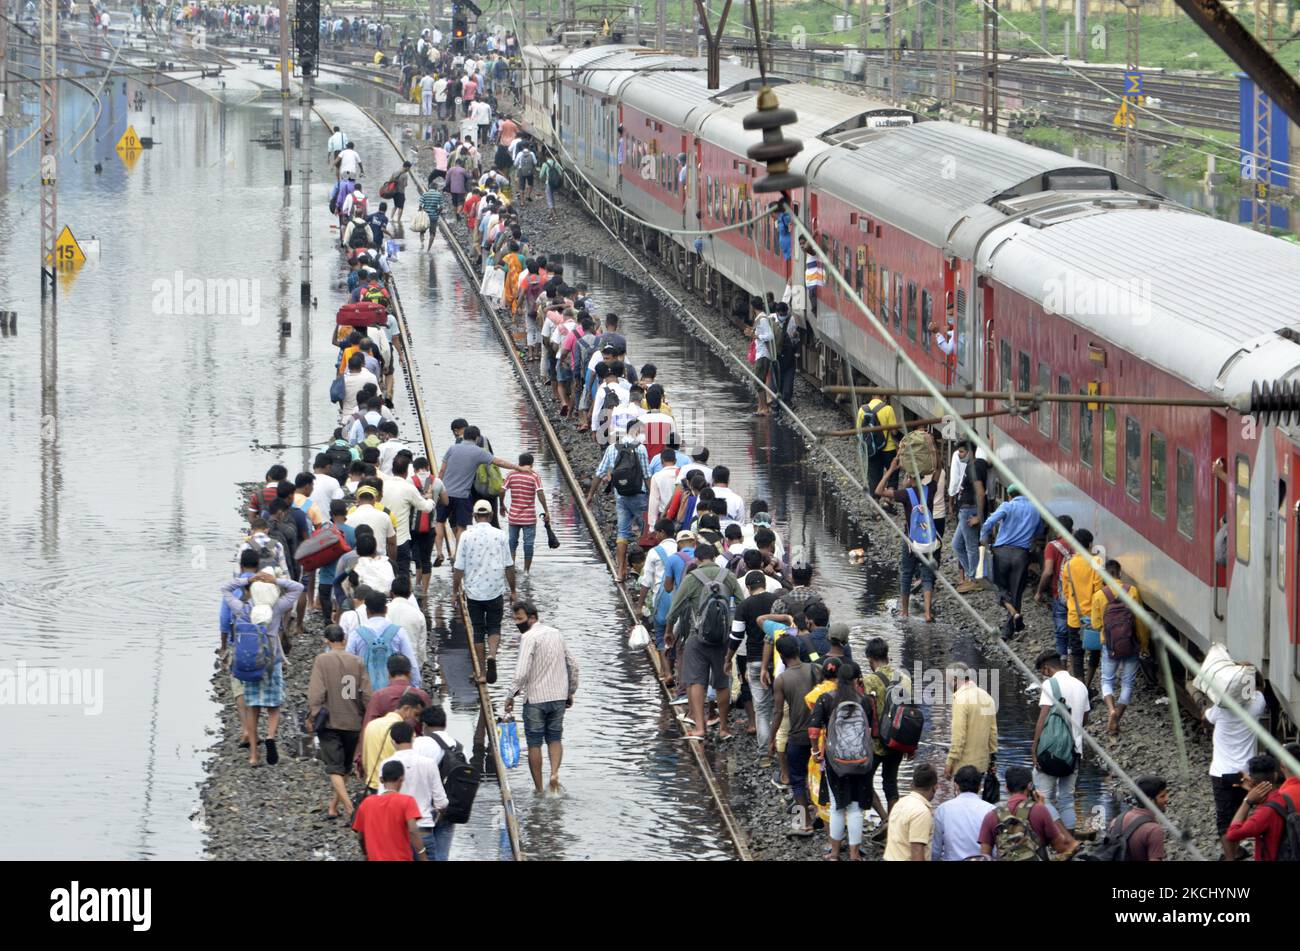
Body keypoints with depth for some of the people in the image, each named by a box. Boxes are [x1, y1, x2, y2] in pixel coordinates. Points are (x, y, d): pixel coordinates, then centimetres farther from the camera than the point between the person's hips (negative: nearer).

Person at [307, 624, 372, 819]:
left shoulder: (322, 660, -7)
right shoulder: (357, 662, 2)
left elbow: (315, 692, -14)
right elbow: (367, 694, -1)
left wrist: (311, 716, -7)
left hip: (329, 722, -3)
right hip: (352, 722, 3)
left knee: (335, 768, -4)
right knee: (344, 768, 17)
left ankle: (349, 808, -21)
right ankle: (333, 807, 23)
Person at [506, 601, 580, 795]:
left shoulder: (529, 637, -13)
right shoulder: (556, 633, 9)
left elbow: (522, 672, -22)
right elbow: (573, 665, 13)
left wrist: (511, 695, -12)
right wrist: (570, 692, 22)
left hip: (536, 699, -6)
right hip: (559, 697, 6)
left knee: (534, 743, 4)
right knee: (554, 738, 16)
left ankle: (538, 788, 8)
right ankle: (554, 773, -6)